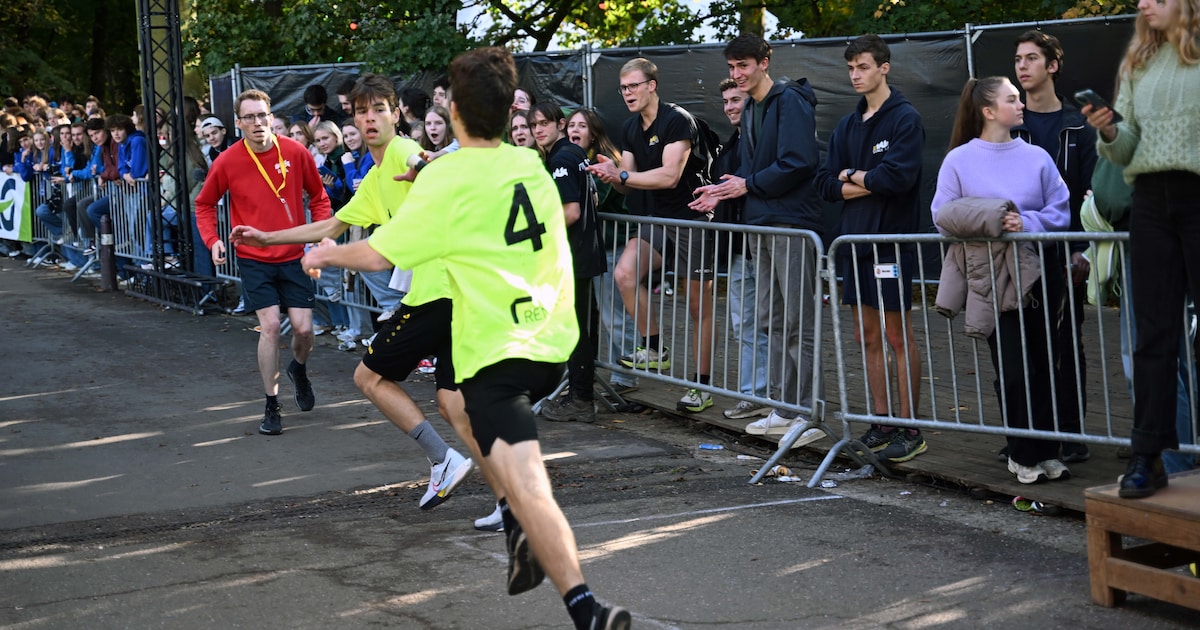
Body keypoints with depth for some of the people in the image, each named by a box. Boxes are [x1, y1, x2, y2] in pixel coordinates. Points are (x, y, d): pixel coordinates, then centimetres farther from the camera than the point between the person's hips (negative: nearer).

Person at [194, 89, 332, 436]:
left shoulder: (296, 153, -7)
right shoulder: (227, 162, -8)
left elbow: (318, 195, 8)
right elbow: (204, 203, 7)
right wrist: (212, 239, -7)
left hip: (293, 255, 1)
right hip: (254, 258, -1)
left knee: (303, 328, -3)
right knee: (270, 326, -12)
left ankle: (299, 369, 35)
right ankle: (272, 406, 4)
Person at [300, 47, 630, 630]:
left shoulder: (444, 179, -10)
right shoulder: (531, 164, 8)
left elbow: (378, 255, -5)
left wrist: (327, 255, 17)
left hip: (495, 350, -7)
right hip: (553, 341, 8)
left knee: (524, 483, -15)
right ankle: (525, 540, 21)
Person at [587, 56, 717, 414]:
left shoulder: (677, 121, -15)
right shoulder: (630, 129, 9)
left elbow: (669, 176, -24)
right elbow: (627, 185, 9)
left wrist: (621, 174, -23)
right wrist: (613, 174, -13)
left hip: (693, 220, -7)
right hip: (657, 221, 7)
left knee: (699, 307, -1)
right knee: (624, 272, -18)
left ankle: (702, 387, 7)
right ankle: (655, 350, -4)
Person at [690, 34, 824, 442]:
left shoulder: (790, 101, -11)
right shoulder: (751, 109, 17)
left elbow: (798, 162, -20)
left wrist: (748, 185, -12)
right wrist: (725, 190, 6)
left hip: (792, 223, -10)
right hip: (762, 223, 10)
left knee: (798, 323, -8)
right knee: (772, 321, 12)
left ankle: (808, 414, -4)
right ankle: (783, 409, 19)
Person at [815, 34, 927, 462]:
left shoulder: (905, 119, -5)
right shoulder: (847, 127, 15)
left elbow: (900, 176, -19)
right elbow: (827, 184, 8)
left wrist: (853, 177, -4)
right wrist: (872, 183, -8)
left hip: (893, 240, -7)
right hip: (855, 240, 7)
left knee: (898, 335, -4)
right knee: (867, 336, 9)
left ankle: (909, 431, 1)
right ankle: (881, 424, 17)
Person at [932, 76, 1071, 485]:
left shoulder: (1036, 157, 8)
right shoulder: (959, 160, 2)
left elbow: (1061, 212, 3)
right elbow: (943, 218, -1)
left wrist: (1027, 222, -14)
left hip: (1040, 272, 3)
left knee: (1044, 364, 5)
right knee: (1013, 367, -4)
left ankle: (1045, 453, 14)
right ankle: (1024, 454, 8)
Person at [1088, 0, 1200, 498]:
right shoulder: (1137, 65, 15)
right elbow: (1127, 150, 13)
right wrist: (1109, 133, -6)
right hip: (1151, 200, 4)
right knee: (1154, 335, 3)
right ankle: (1147, 457, 4)